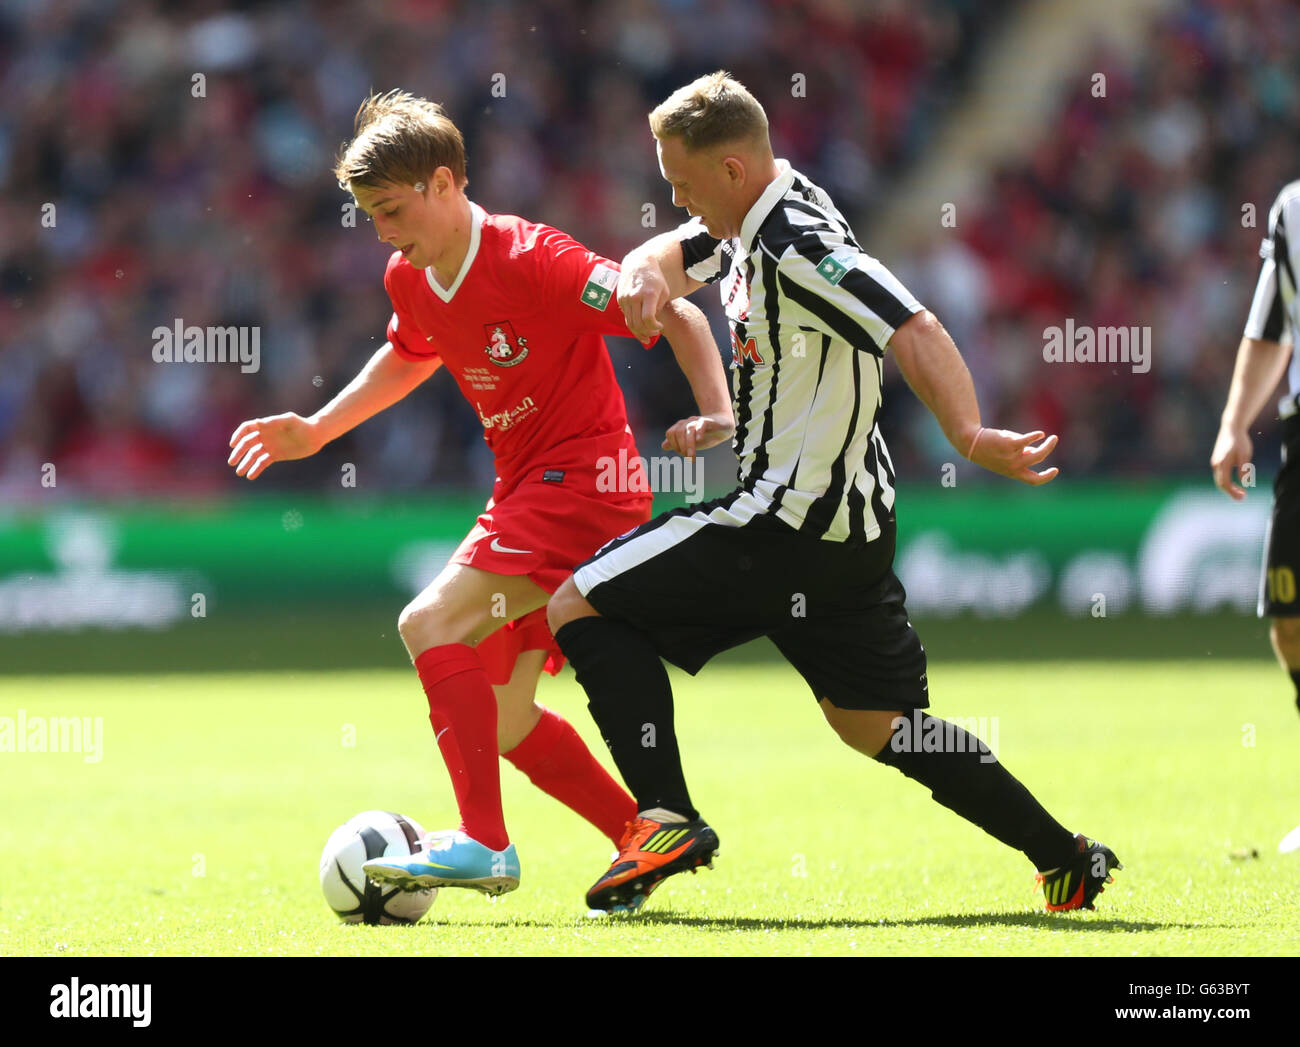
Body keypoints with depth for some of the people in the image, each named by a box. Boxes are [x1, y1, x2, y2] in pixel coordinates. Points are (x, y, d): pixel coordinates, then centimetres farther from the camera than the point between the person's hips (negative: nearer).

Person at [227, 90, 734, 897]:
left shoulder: (531, 260, -19)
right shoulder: (410, 279, 5)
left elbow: (679, 317, -17)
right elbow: (411, 357, 30)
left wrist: (717, 415, -29)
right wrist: (317, 430, 24)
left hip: (585, 481, -9)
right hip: (524, 490, 9)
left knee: (432, 623, -23)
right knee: (502, 716, 8)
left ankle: (485, 845, -23)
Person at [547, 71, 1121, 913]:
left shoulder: (800, 245, -20)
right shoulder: (750, 226, 9)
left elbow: (914, 332, -31)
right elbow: (671, 255, 23)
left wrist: (970, 434, -45)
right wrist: (646, 273, -3)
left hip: (791, 522, -10)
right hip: (852, 526, 10)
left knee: (581, 608, -4)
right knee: (876, 725, 18)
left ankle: (668, 820, -13)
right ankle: (1067, 858, 17)